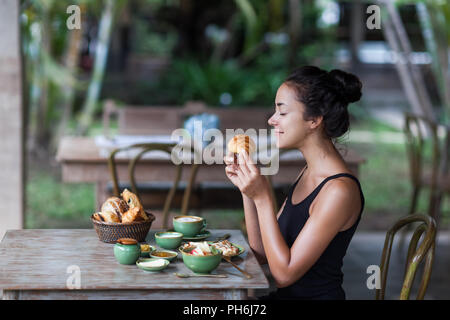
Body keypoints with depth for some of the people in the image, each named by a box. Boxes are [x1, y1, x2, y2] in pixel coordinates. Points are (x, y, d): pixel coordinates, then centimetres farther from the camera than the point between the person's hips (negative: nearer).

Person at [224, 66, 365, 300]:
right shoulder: (307, 174, 7)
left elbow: (284, 273, -20)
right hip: (283, 296, 8)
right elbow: (263, 254, 8)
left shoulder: (340, 190, -20)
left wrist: (262, 198, -20)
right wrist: (246, 188, -1)